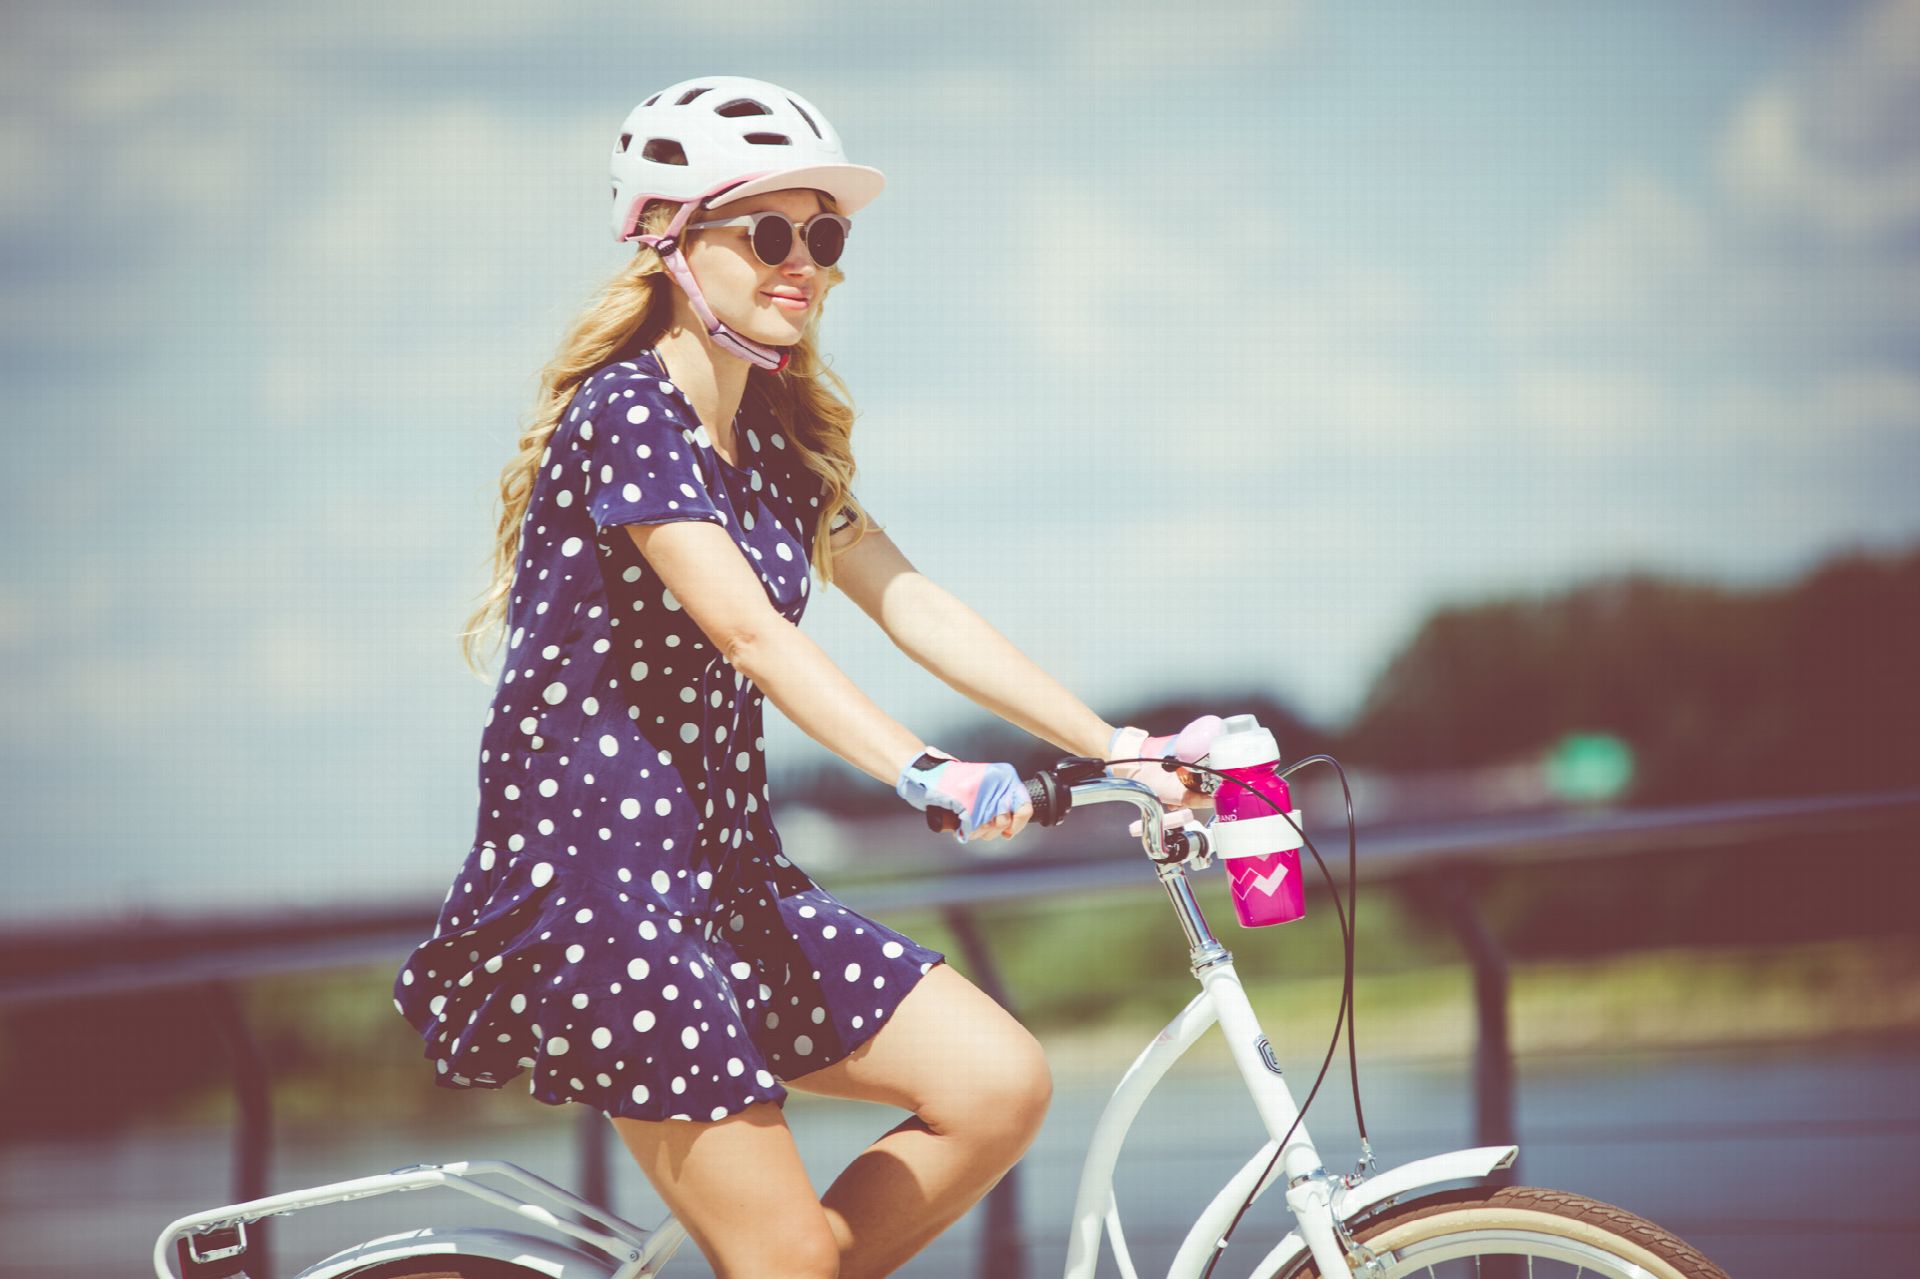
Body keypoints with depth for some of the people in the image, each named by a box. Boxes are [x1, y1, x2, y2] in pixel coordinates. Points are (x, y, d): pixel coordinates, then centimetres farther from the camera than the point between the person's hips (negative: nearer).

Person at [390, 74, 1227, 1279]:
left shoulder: (773, 438, 12)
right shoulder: (629, 411, -14)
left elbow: (912, 603, 6)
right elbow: (747, 632, -26)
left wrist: (1116, 748, -4)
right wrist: (927, 774, -38)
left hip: (723, 873, 8)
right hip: (590, 876, -8)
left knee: (1002, 1087, -3)